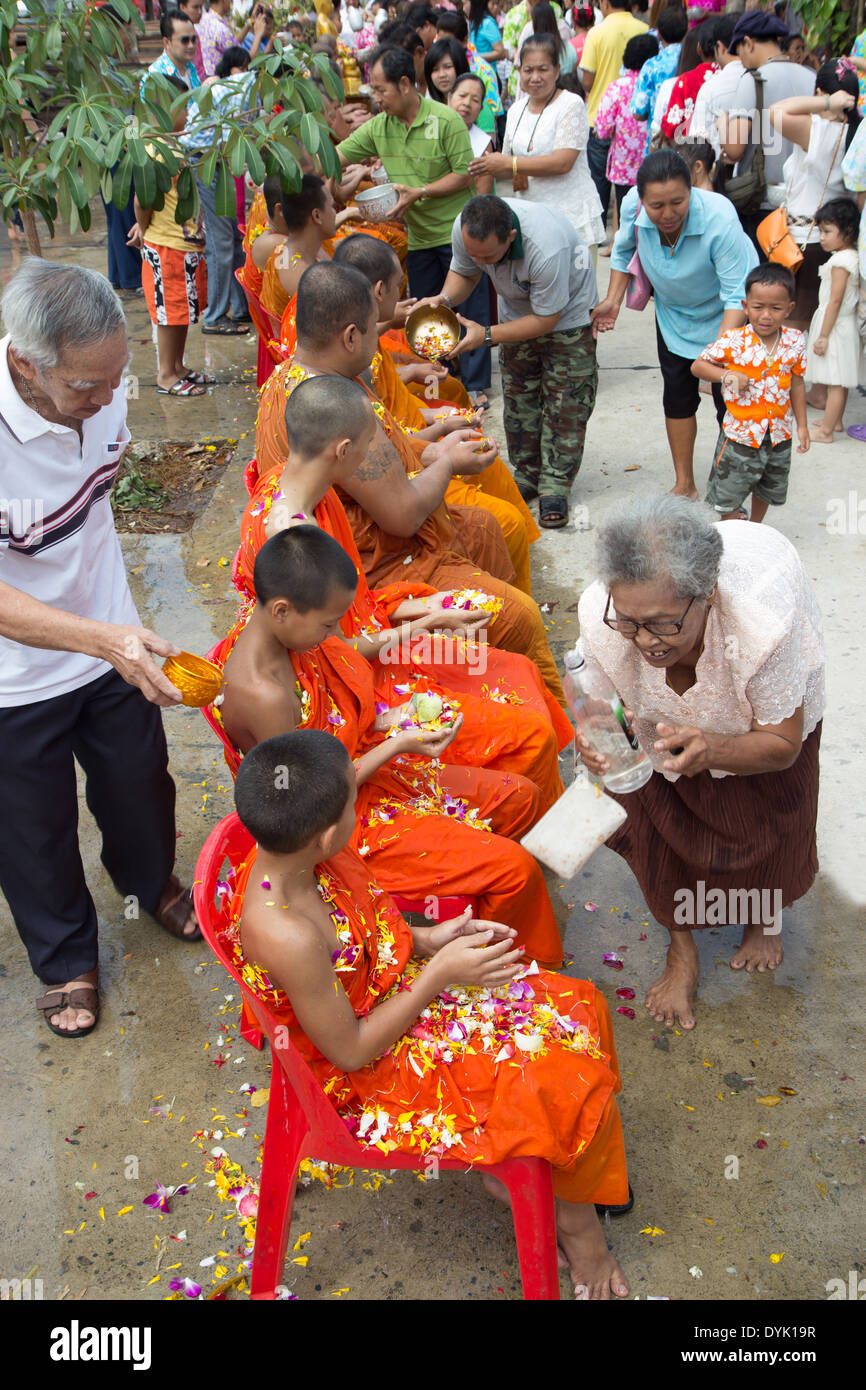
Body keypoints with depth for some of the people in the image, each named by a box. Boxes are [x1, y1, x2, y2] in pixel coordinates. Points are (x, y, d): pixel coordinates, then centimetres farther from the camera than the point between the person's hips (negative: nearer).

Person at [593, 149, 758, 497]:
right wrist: (613, 300, -7)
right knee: (677, 396, 9)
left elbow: (738, 293, -35)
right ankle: (684, 485, 24)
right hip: (673, 313, 4)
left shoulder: (719, 218, -38)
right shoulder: (633, 206, -25)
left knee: (729, 401, -5)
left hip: (724, 316, -4)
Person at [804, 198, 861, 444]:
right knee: (840, 381, 18)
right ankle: (835, 421, 29)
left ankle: (826, 431, -3)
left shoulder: (840, 261, -18)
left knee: (836, 383, -6)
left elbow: (835, 301, -21)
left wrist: (823, 335, -19)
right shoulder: (852, 257, 10)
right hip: (846, 324, 10)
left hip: (835, 326, -10)